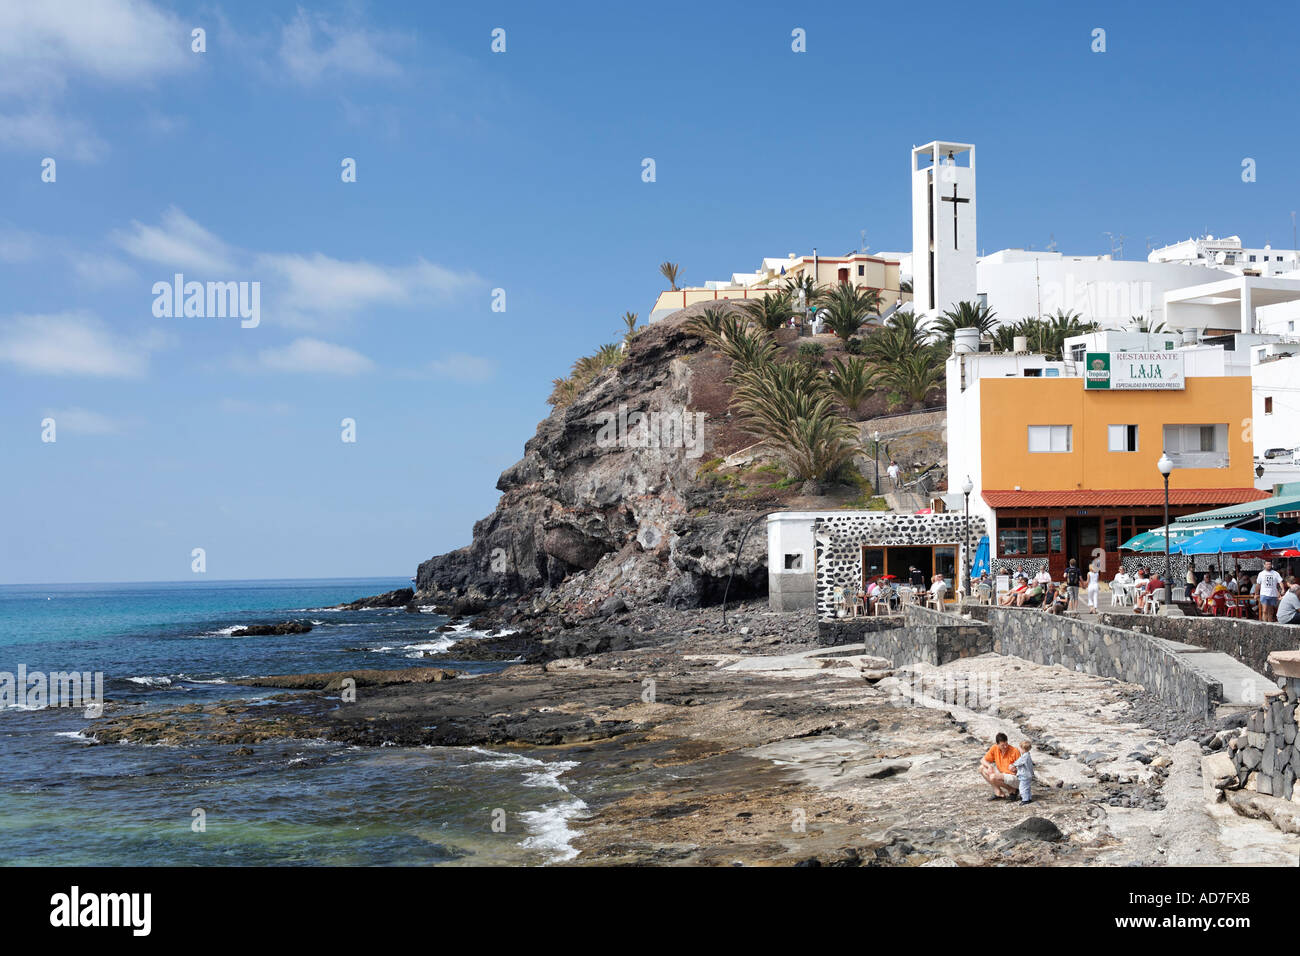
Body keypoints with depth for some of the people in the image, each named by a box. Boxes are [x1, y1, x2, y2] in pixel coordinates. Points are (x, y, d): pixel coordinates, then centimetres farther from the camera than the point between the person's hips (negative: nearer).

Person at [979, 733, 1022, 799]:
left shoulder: (1015, 751, -19)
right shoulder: (994, 748, -5)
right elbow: (983, 760, 3)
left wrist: (1015, 768, -34)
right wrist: (989, 766, -18)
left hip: (1014, 777, -7)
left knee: (993, 777, -29)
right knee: (982, 768, -2)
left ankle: (1012, 790, -5)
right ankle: (998, 792, -6)